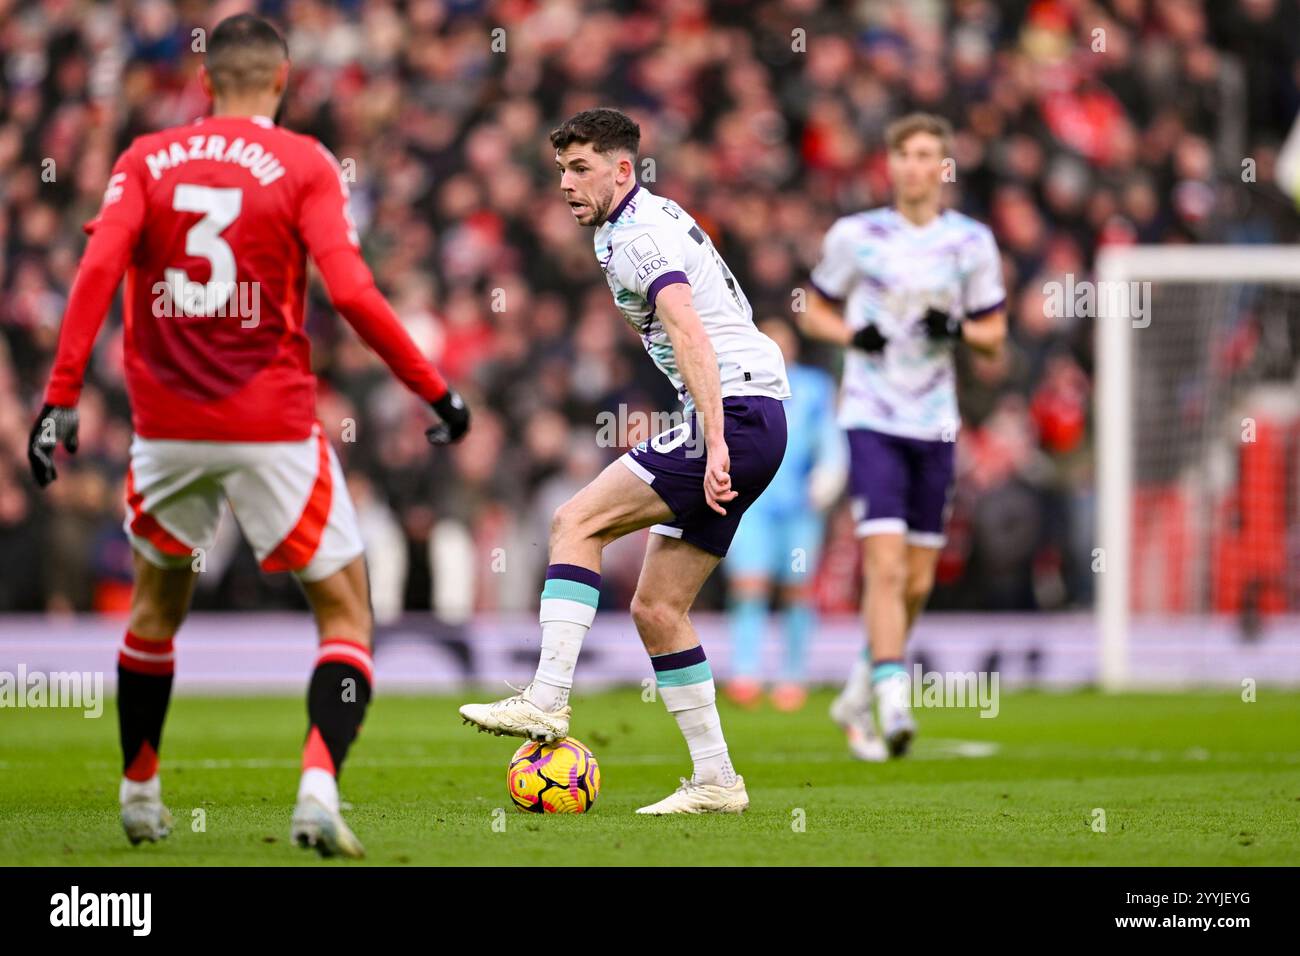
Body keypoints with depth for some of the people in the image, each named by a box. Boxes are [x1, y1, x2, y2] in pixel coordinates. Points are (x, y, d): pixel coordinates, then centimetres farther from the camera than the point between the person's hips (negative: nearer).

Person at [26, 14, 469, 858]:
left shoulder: (147, 159, 5)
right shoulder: (302, 164, -3)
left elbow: (98, 268, -8)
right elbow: (351, 291, -13)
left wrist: (62, 396, -9)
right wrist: (435, 390, -6)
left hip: (167, 429, 3)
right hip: (271, 430, -3)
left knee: (157, 602, 26)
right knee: (346, 609, 6)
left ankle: (139, 792, 33)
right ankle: (319, 788, -16)